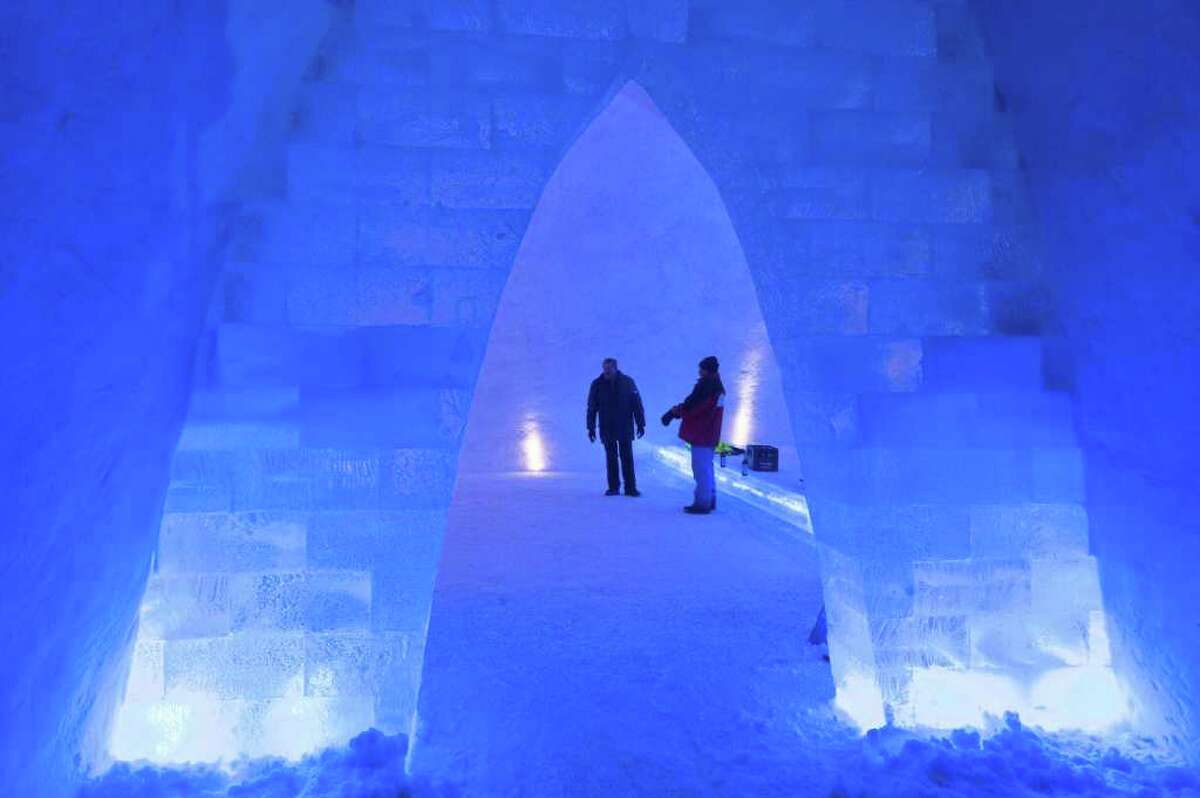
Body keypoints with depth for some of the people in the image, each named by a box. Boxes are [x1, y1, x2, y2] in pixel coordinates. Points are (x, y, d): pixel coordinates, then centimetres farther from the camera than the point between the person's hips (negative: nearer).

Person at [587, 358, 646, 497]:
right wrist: (591, 427, 1)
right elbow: (591, 407, 4)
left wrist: (641, 424, 0)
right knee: (611, 459, 6)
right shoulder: (597, 384, 0)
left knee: (627, 458, 1)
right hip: (607, 429, 1)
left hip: (625, 429, -1)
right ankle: (613, 487, 14)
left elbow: (637, 404, 2)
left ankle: (630, 487, 6)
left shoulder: (627, 382, -2)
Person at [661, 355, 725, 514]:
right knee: (706, 468, 18)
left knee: (701, 469, -6)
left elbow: (691, 406, -19)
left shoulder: (707, 385, -16)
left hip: (701, 435, -10)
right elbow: (693, 402, 14)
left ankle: (702, 503, -3)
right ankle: (709, 500, 25)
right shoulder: (717, 386, 17)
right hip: (710, 434, 10)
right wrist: (676, 410, 4)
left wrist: (674, 411, -2)